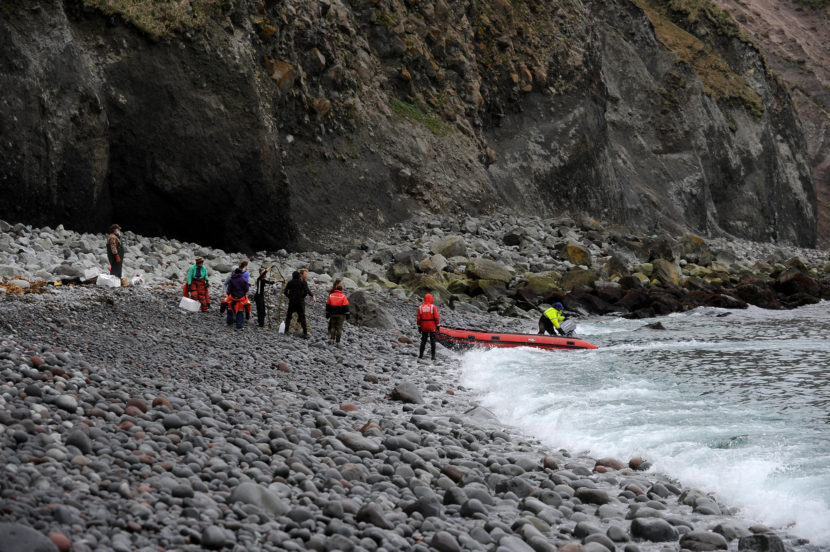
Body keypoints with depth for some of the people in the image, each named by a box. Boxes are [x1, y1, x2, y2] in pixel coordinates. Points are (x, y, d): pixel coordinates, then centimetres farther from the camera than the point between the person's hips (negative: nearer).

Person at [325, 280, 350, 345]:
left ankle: (331, 339, 1)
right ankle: (337, 341, 5)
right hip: (341, 315, -2)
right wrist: (347, 315, -1)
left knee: (332, 327, 13)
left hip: (333, 314, 2)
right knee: (339, 327, 6)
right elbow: (346, 307, -8)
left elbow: (328, 306, 4)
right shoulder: (343, 296, -10)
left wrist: (327, 314, 13)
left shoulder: (331, 295, -3)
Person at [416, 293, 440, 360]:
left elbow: (418, 318, 3)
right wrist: (438, 325, -1)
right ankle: (433, 356, 3)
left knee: (423, 341, 13)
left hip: (424, 327, 3)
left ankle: (421, 355, 13)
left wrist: (419, 327, 11)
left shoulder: (420, 307, 0)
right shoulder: (433, 307, -9)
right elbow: (436, 317, -10)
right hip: (432, 327, -3)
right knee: (432, 341, 4)